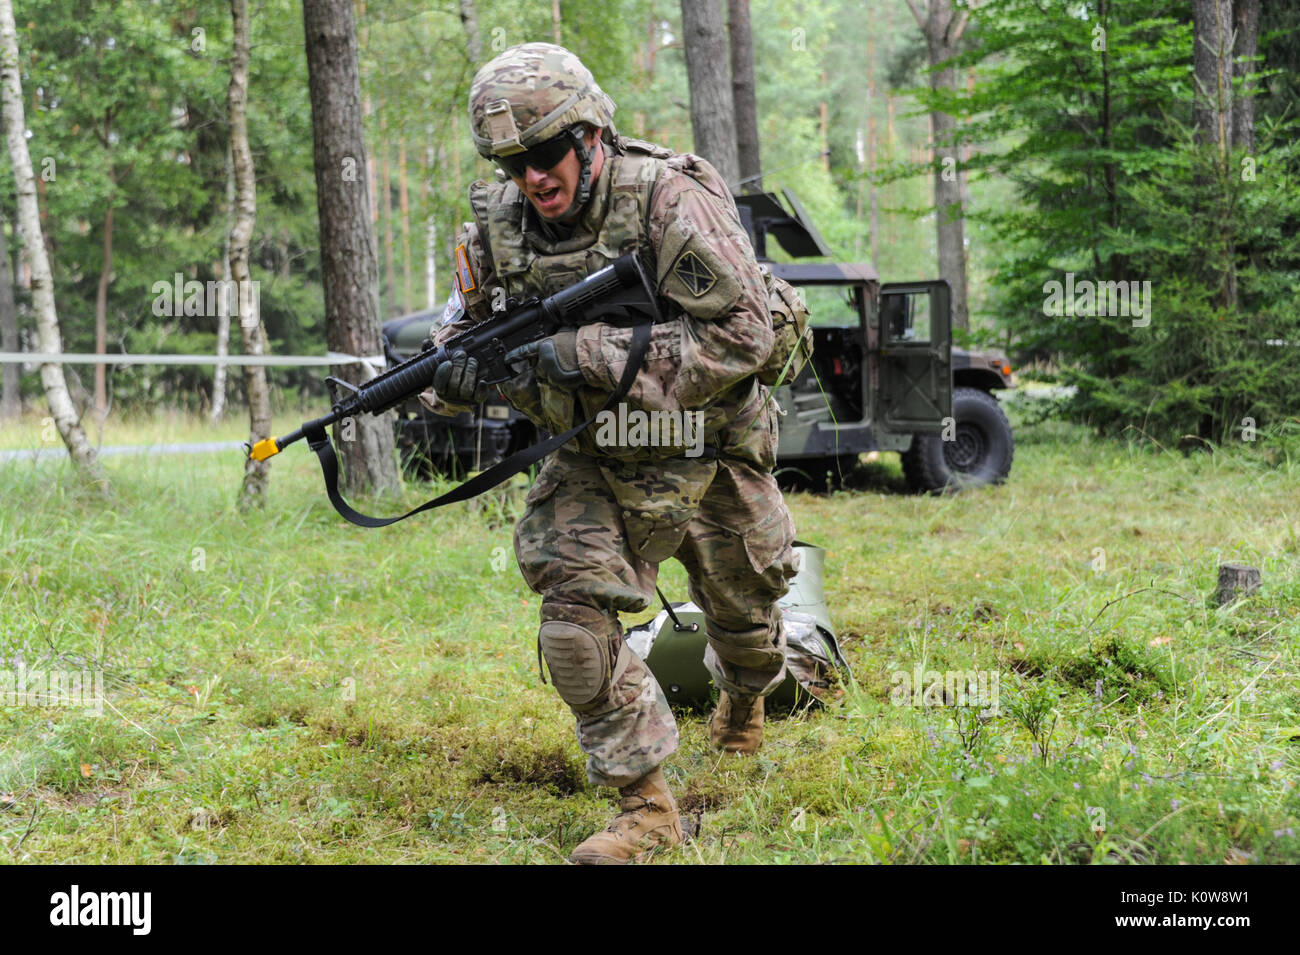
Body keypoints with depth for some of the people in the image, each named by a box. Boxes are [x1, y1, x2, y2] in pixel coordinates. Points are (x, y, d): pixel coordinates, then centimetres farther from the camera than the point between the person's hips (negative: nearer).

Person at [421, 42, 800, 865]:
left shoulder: (668, 201, -26)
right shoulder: (499, 224, -10)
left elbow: (741, 337, -31)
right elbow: (468, 325, 5)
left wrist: (586, 354, -35)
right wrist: (457, 370, -22)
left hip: (706, 449, -3)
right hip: (597, 463, 3)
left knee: (741, 611, 19)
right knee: (574, 619, -17)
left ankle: (746, 699, 56)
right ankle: (648, 808, -6)